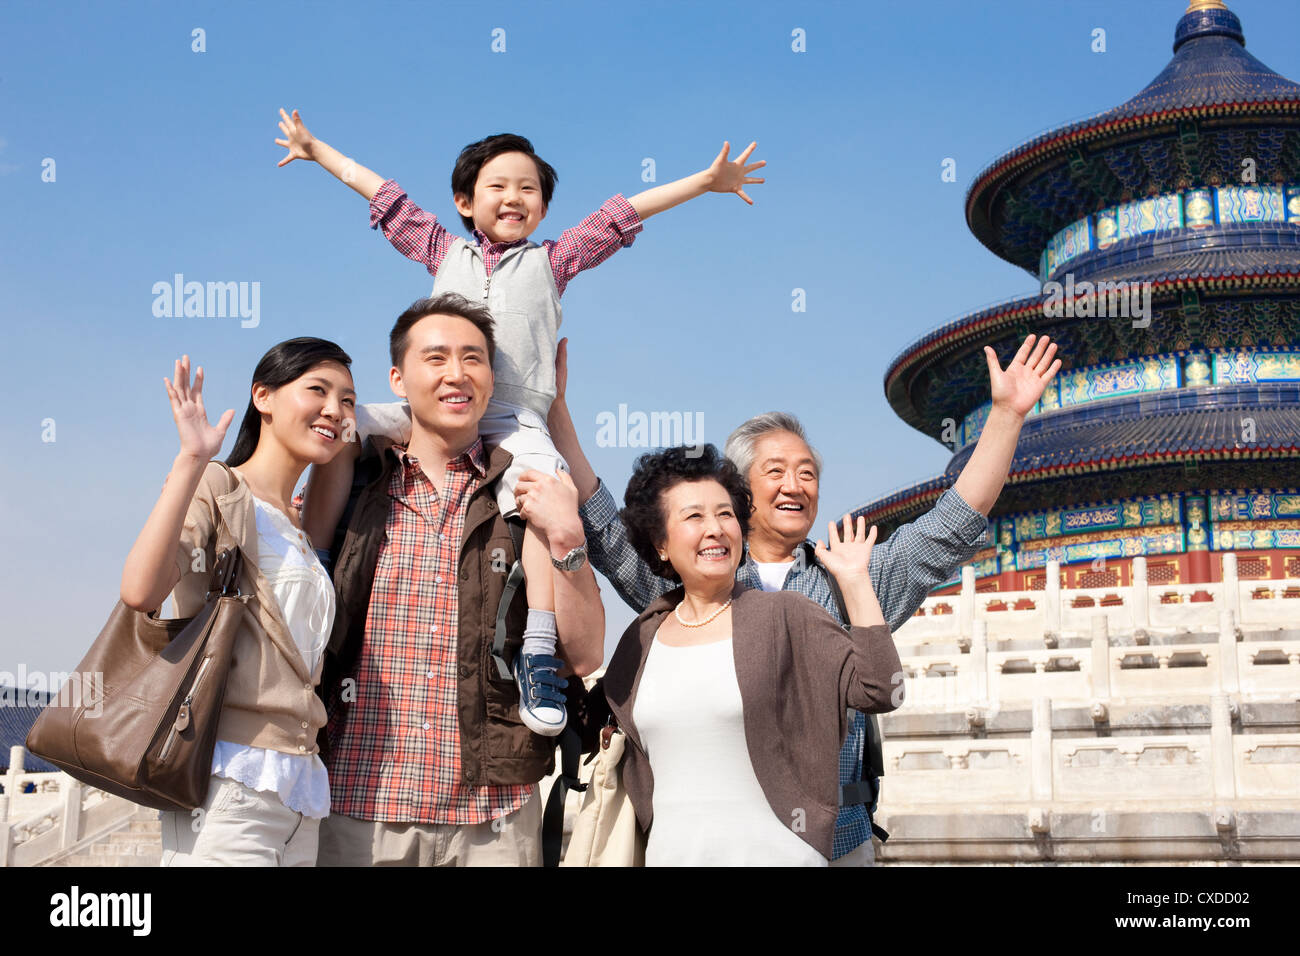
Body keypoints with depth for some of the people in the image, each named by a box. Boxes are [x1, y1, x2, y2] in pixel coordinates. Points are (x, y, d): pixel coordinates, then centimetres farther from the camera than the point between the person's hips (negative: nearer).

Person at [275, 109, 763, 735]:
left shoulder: (551, 260, 19)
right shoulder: (444, 250, 22)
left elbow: (623, 214, 17)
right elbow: (382, 193, 27)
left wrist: (705, 181, 18)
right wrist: (316, 149, 34)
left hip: (515, 420, -2)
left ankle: (538, 657, -31)